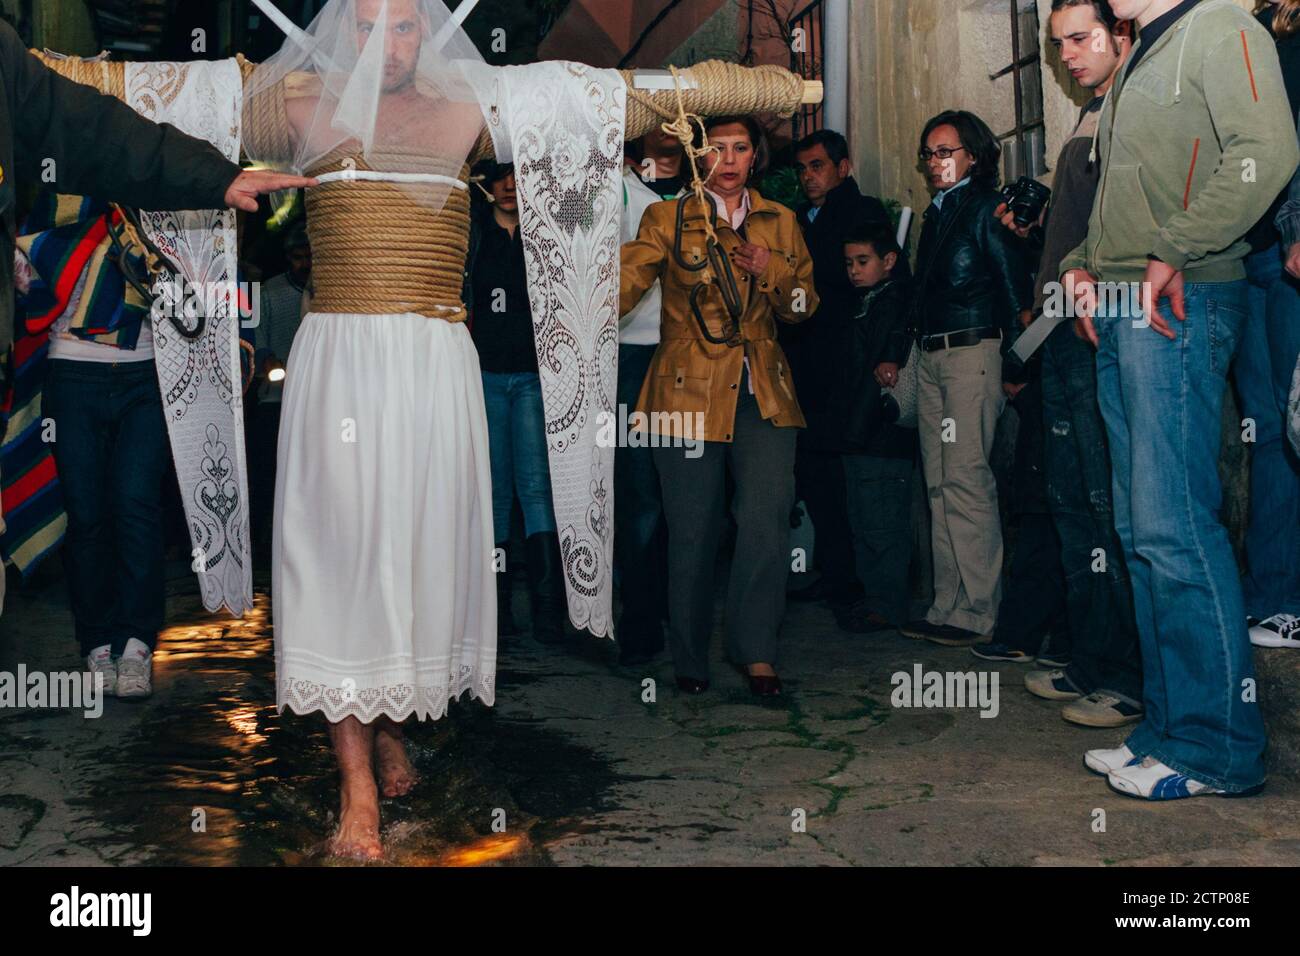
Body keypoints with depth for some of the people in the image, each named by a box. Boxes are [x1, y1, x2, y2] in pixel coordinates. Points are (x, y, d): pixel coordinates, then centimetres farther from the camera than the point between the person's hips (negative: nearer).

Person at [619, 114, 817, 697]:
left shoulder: (780, 222, 15)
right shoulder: (668, 219, 5)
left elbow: (804, 306, 16)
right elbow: (624, 285, -10)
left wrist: (772, 271, -4)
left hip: (764, 396, 3)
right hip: (689, 393, -2)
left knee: (766, 522, -11)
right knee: (692, 531, 1)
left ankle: (756, 651, 5)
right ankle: (690, 657, 18)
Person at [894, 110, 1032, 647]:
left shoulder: (985, 207, -3)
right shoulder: (937, 213, 20)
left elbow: (1014, 285, -7)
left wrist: (1003, 352, -8)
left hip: (972, 352, -8)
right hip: (931, 357, 8)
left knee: (966, 478, -11)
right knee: (939, 483, 7)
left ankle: (976, 610, -6)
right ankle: (947, 607, 11)